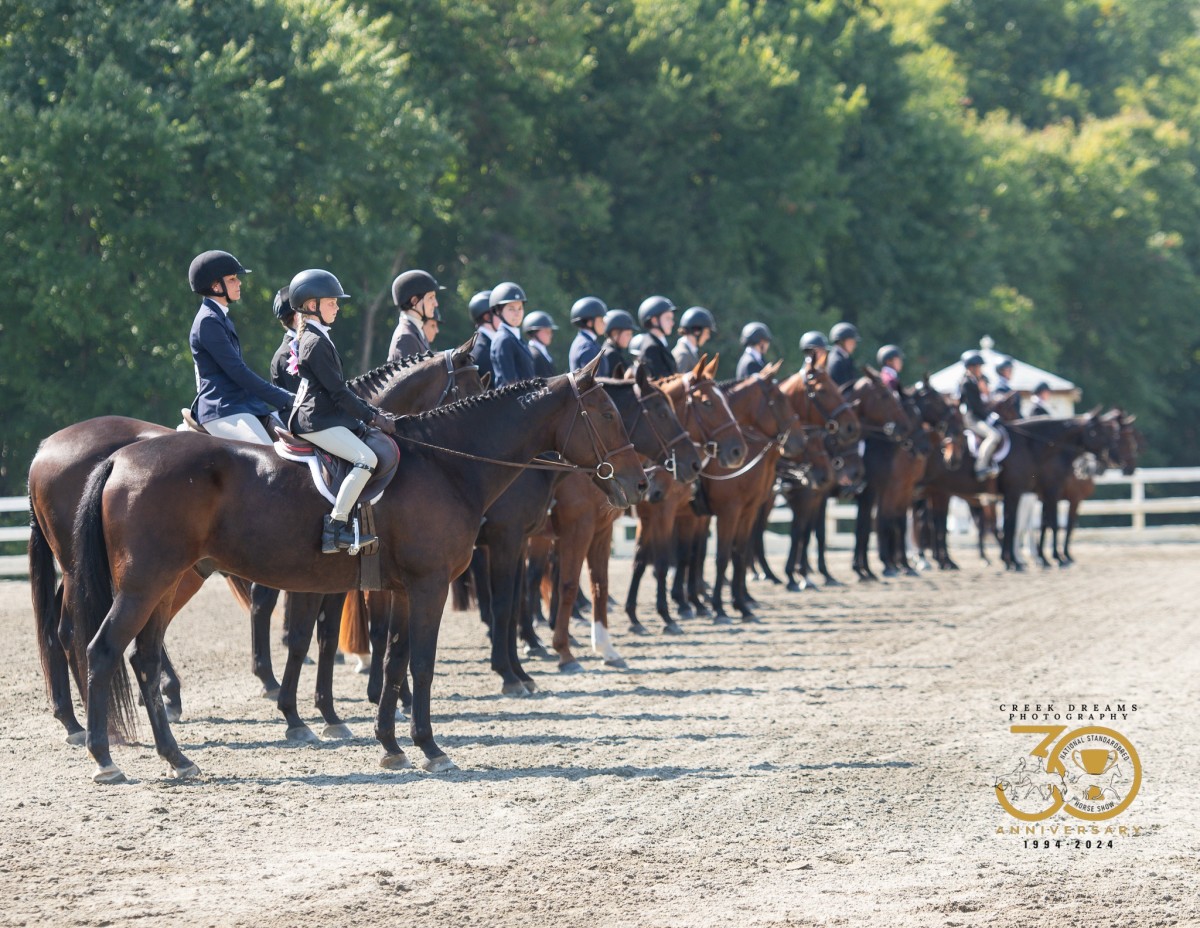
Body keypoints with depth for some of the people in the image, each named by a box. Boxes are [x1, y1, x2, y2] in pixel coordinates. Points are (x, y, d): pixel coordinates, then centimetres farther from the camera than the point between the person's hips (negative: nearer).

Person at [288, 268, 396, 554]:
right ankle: (334, 528, -30)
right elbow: (338, 391, -17)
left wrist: (373, 412, 14)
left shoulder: (318, 338, 19)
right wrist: (371, 417, -11)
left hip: (330, 416, 11)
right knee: (366, 459, -26)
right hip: (318, 421, -11)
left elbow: (341, 388, 22)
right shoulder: (316, 342, -13)